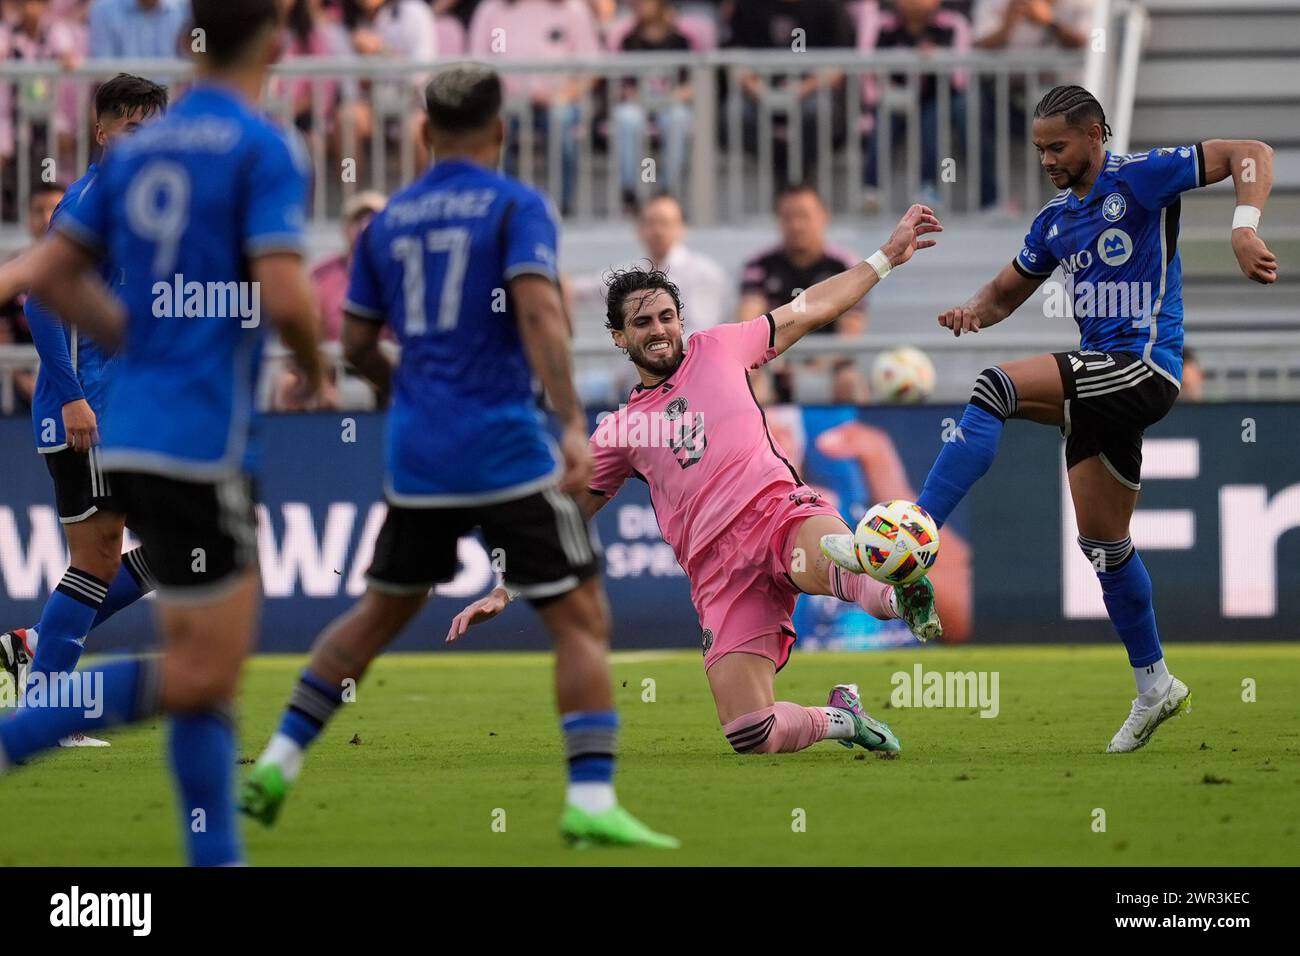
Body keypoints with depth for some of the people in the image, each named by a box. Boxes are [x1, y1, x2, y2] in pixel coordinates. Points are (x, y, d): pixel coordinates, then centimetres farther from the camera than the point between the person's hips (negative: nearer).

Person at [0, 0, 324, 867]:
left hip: (133, 437, 8)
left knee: (210, 672, 12)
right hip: (204, 445, -8)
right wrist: (315, 365, 1)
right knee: (201, 677, -5)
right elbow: (285, 298, -19)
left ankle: (218, 857, 11)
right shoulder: (266, 150, -9)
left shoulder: (136, 148, 12)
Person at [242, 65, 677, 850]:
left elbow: (357, 343, 16)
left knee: (381, 612, 21)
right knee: (582, 617, -1)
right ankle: (592, 801, -12)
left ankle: (278, 764, 19)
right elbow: (538, 313, -18)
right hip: (506, 454, -6)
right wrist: (573, 422, -23)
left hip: (416, 456, 6)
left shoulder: (390, 220, 12)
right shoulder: (516, 205, -4)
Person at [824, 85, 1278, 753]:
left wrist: (1244, 227, -26)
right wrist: (976, 311, 2)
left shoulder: (1139, 180, -6)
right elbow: (1007, 290, 26)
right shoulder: (1055, 221, 16)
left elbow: (1252, 154, -9)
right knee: (1104, 543, 12)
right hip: (1104, 381, 9)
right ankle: (1154, 685, 23)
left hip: (1144, 368, -9)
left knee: (996, 388, -24)